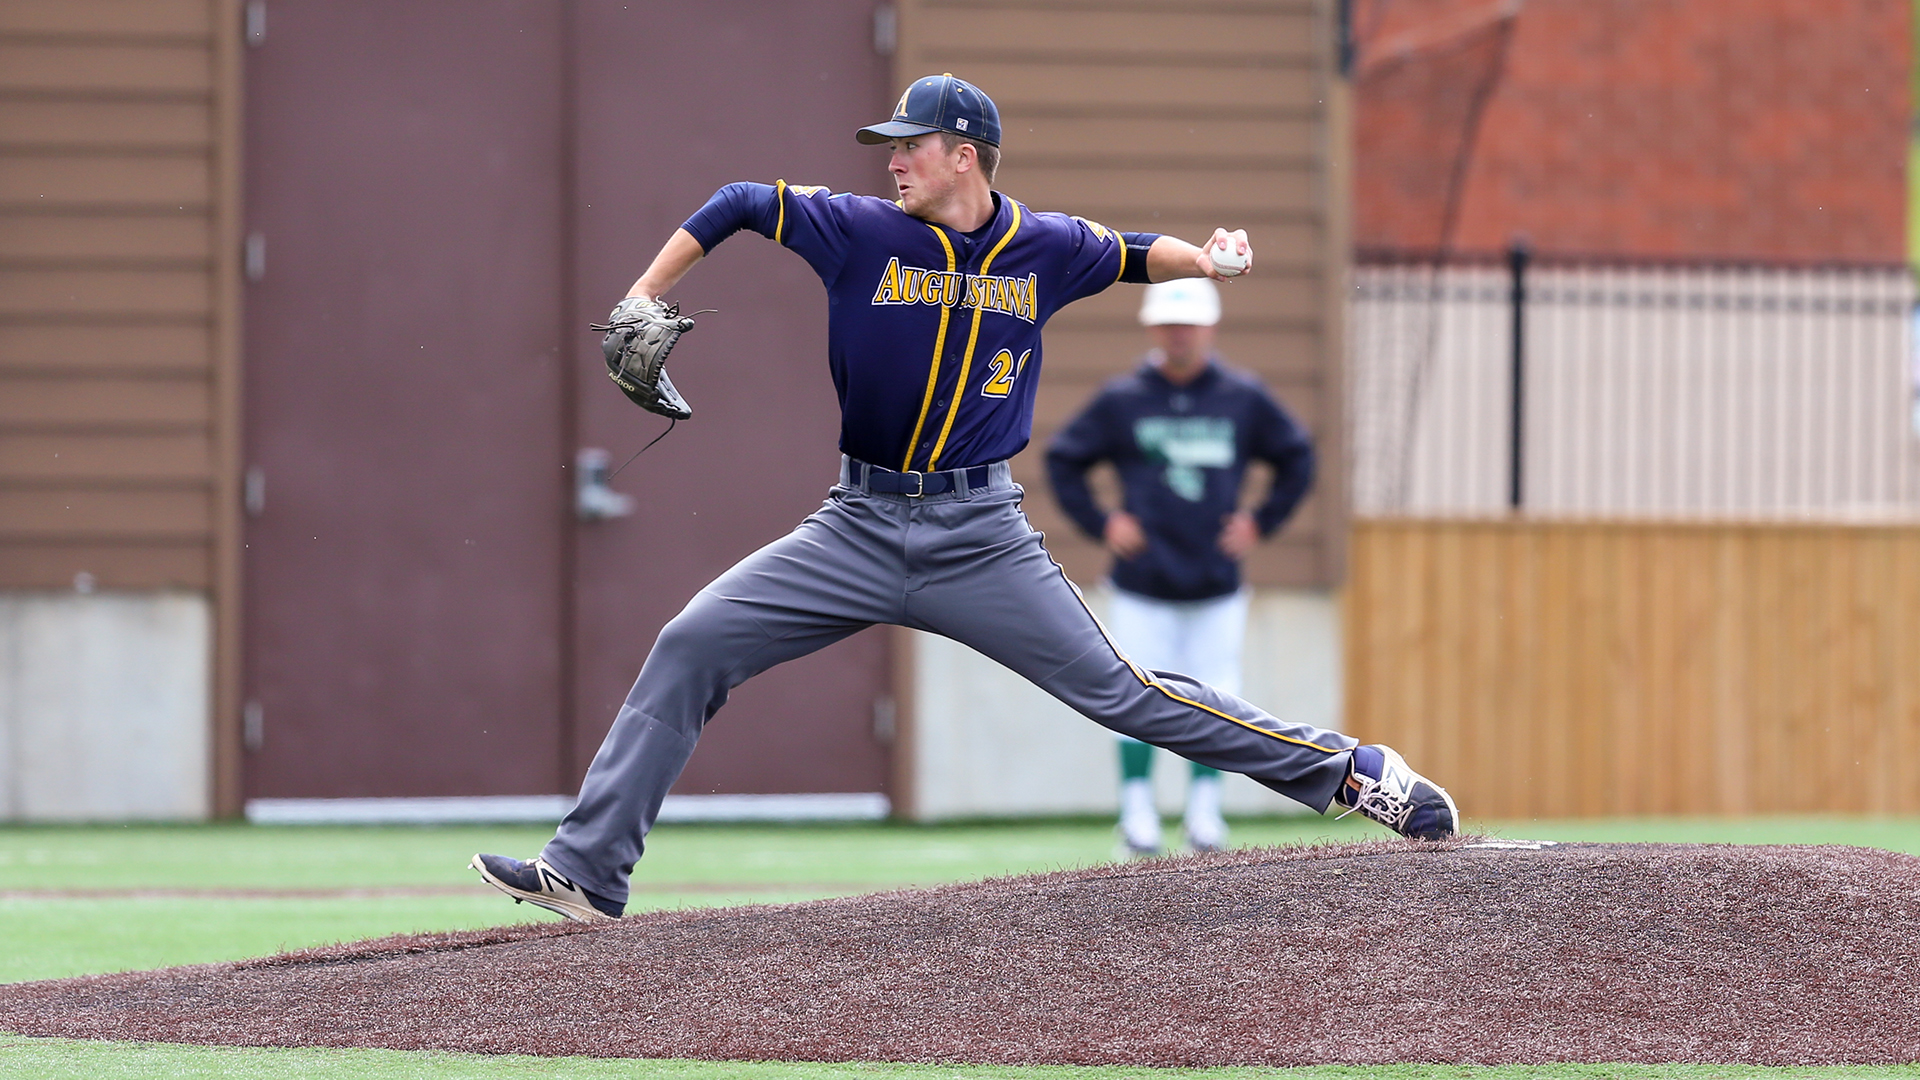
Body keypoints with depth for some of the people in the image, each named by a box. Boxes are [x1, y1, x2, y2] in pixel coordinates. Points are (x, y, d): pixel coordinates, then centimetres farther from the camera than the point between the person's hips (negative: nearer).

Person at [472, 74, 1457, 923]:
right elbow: (738, 204, 5)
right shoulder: (862, 233, -4)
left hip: (980, 539, -1)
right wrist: (642, 303, -1)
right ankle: (587, 872, -5)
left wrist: (1204, 260, -1)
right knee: (689, 647, -8)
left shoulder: (1044, 249, -1)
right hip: (860, 530, 2)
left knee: (1119, 689, -8)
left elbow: (1133, 255, 19)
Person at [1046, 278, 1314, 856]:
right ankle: (1137, 810, 5)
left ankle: (1205, 809, 10)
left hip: (1217, 588, 1)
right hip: (1142, 588, -1)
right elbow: (1063, 458, 9)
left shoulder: (1243, 399, 4)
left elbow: (1297, 457, 16)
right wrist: (1100, 523, 0)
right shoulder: (1120, 401, 0)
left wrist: (1261, 522, 6)